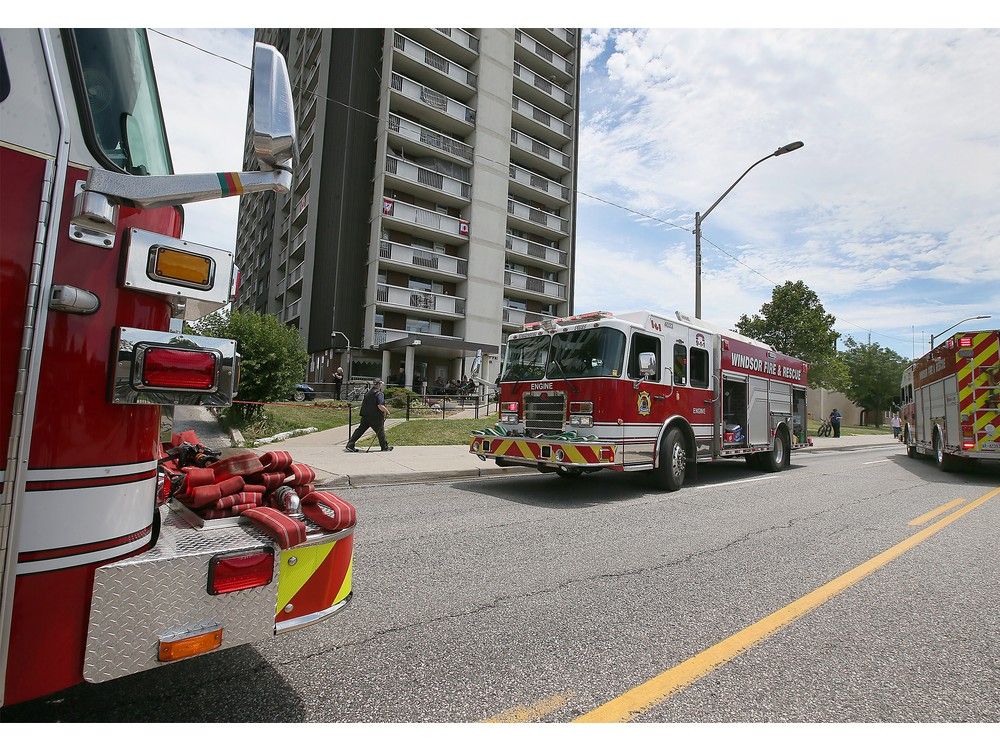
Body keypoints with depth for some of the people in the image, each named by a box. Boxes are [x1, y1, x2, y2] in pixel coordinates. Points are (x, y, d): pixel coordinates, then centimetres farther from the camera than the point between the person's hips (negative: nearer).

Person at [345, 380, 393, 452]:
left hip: (365, 416, 7)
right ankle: (385, 447, 20)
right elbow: (380, 406, -23)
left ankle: (349, 445, 6)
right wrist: (386, 411, -8)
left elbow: (362, 404, 19)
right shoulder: (379, 394, -13)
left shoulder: (368, 393, 11)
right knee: (380, 431, 7)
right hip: (375, 417, -7)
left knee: (360, 430, 8)